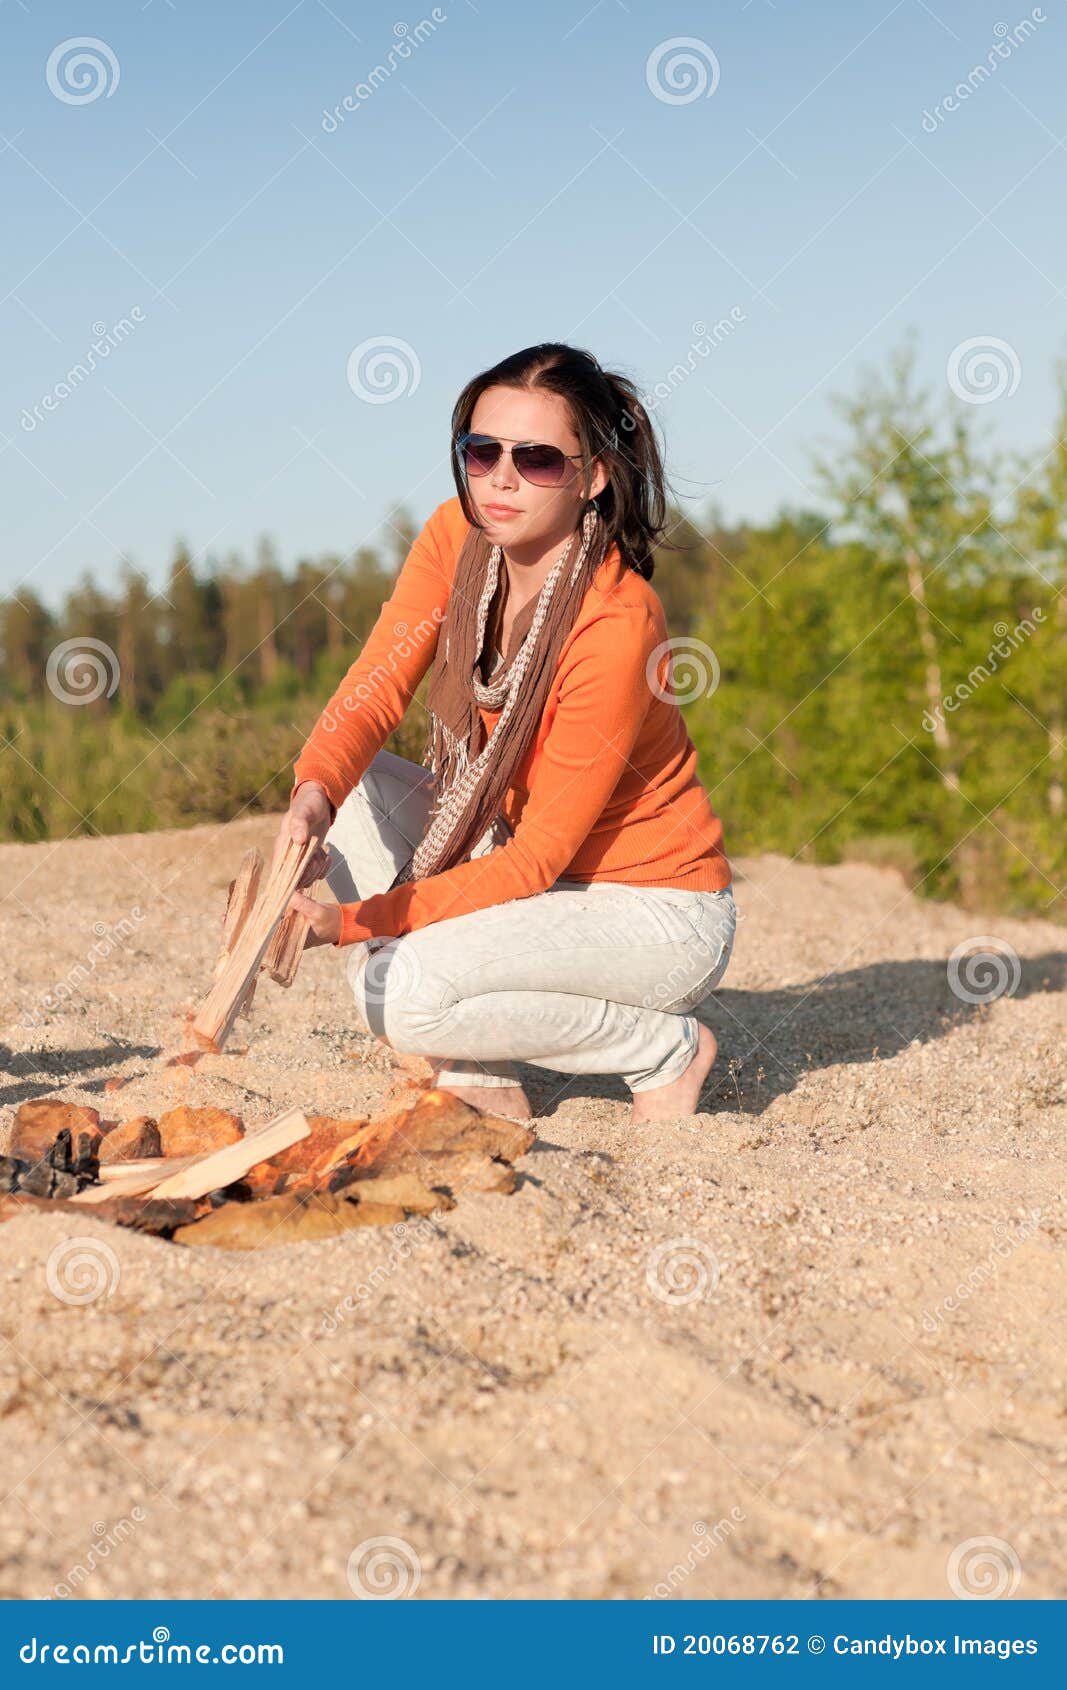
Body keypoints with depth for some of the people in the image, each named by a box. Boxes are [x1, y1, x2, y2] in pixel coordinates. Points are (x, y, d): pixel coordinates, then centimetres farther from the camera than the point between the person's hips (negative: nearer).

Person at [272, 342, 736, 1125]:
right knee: (342, 793, -9)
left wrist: (349, 923, -30)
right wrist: (315, 792, -37)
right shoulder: (457, 538, -7)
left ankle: (667, 1048, -3)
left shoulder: (617, 622, -28)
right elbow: (375, 688, -14)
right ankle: (474, 1078, -3)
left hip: (656, 913, -8)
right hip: (524, 855, 8)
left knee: (404, 992, -27)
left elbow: (537, 857, -26)